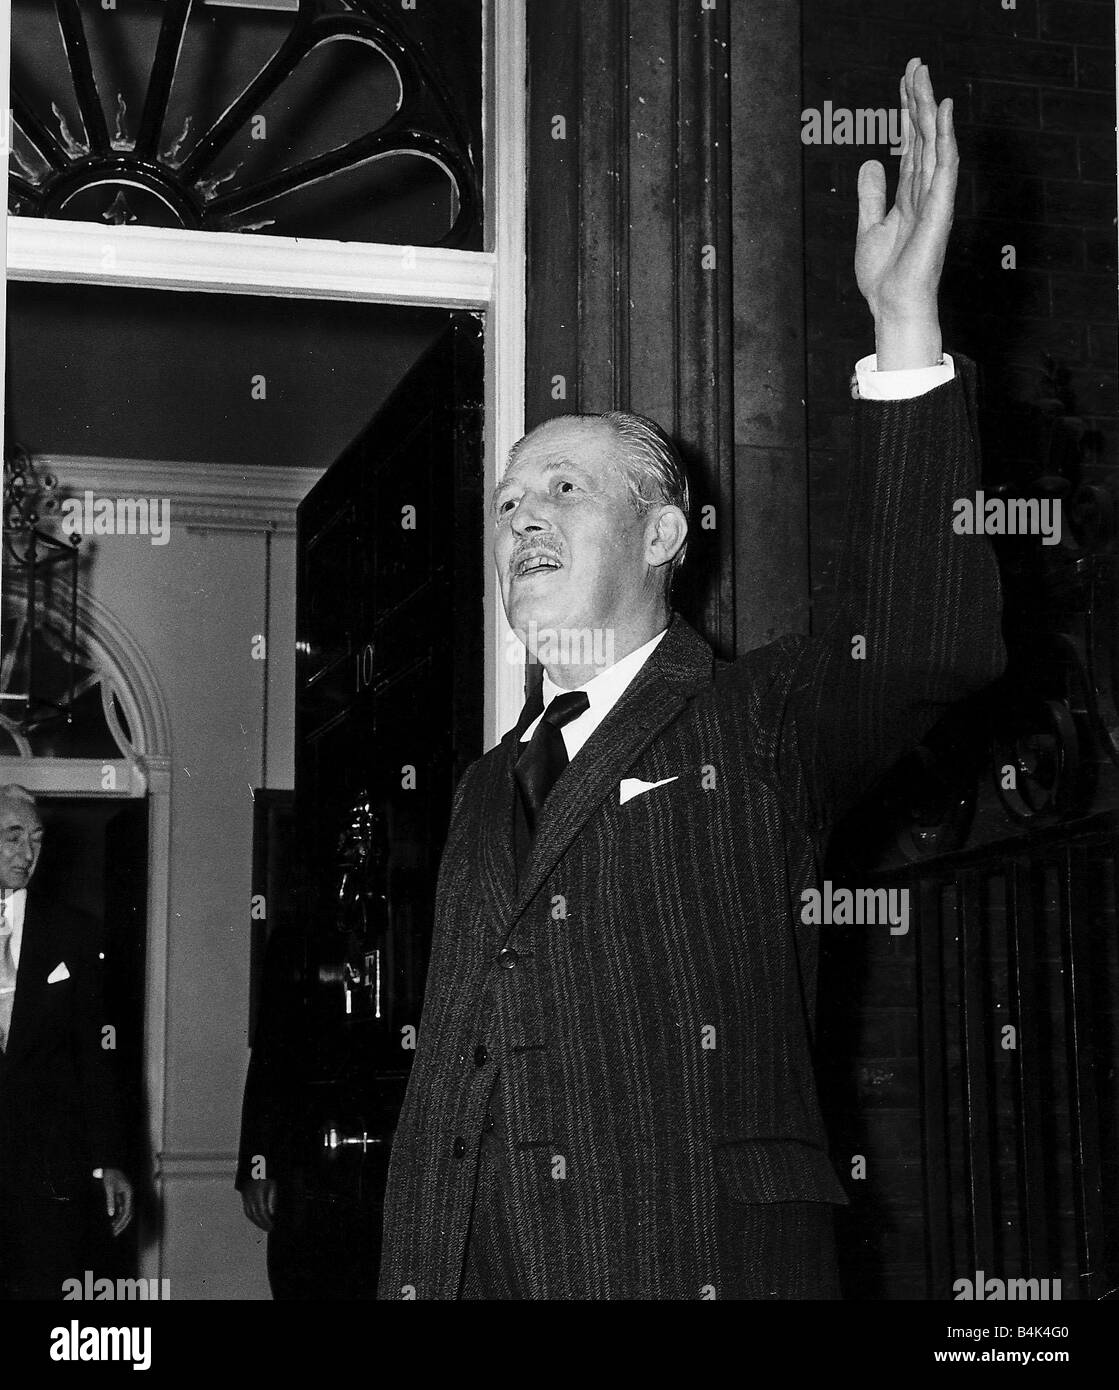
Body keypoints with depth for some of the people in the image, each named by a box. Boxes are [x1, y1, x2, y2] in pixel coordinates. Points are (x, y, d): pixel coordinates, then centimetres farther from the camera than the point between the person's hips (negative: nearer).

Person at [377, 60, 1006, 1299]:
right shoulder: (492, 790, 19)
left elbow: (928, 643, -19)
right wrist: (405, 1279, 9)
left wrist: (906, 322, -24)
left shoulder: (764, 727, 1)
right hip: (473, 1265, 5)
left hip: (707, 1257, -5)